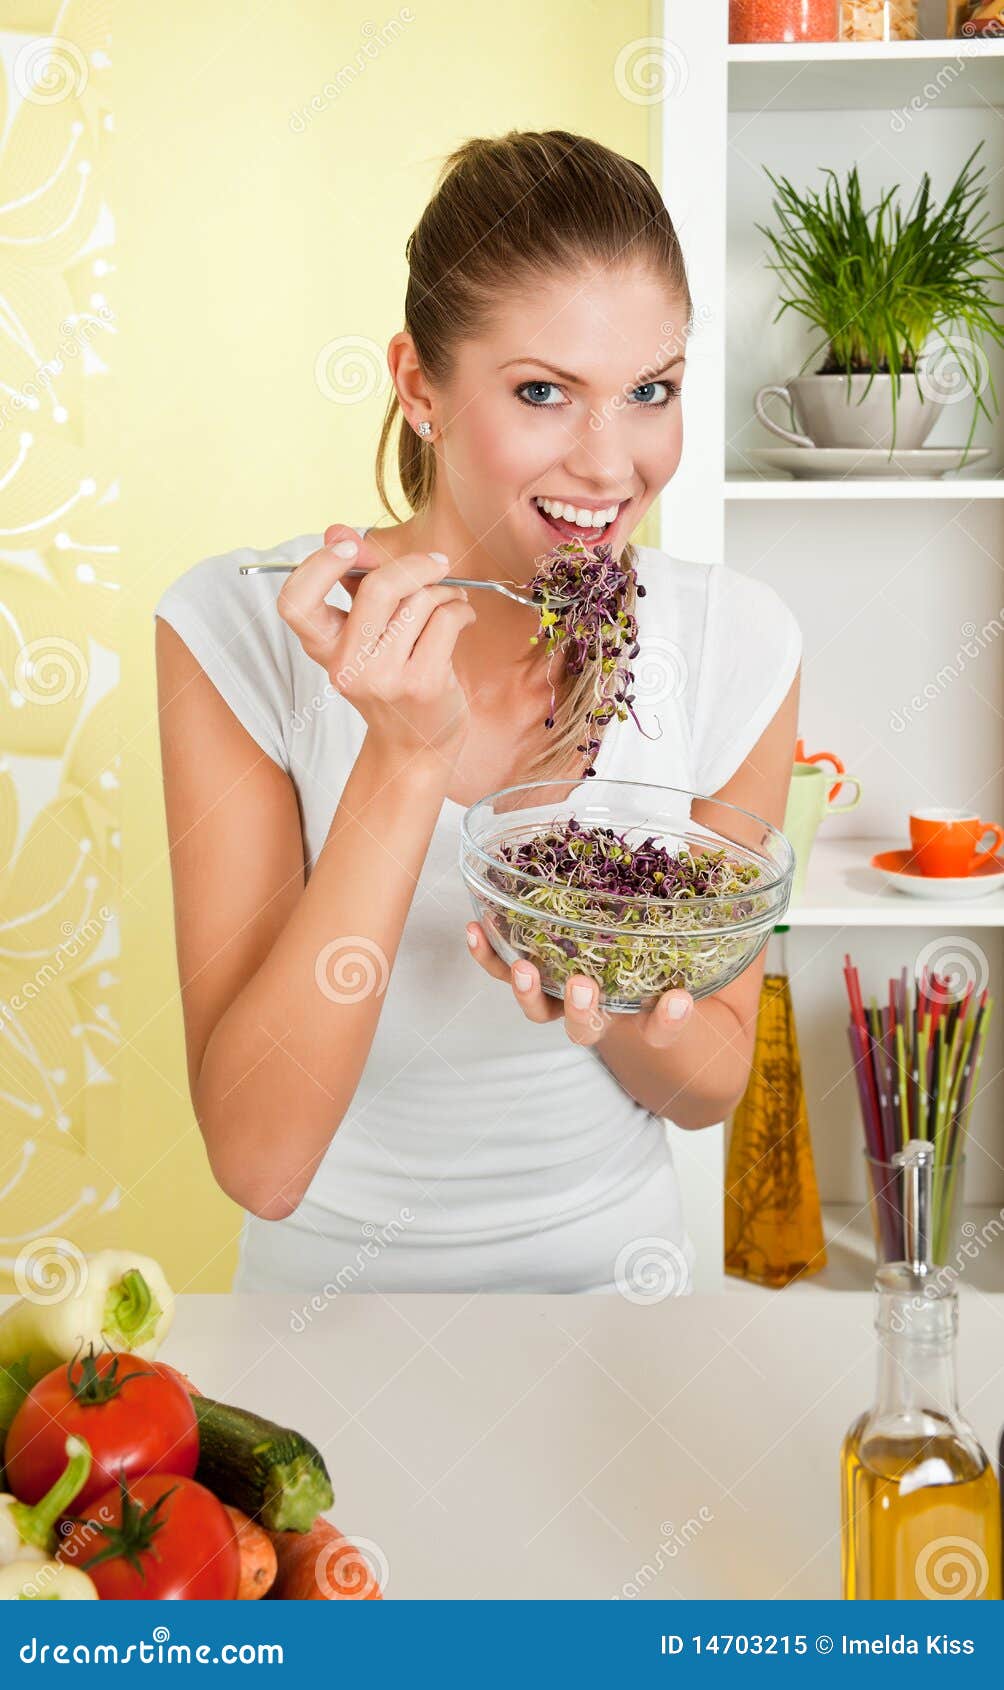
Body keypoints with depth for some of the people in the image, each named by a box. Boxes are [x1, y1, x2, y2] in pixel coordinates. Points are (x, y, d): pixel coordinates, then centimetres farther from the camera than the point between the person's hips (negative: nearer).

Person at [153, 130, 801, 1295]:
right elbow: (259, 1160, -20)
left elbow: (712, 1085, 1)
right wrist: (406, 755, -27)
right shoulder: (240, 632, -16)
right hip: (332, 1279, -1)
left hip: (611, 1281, 1)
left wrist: (625, 1010, -21)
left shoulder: (735, 644, -10)